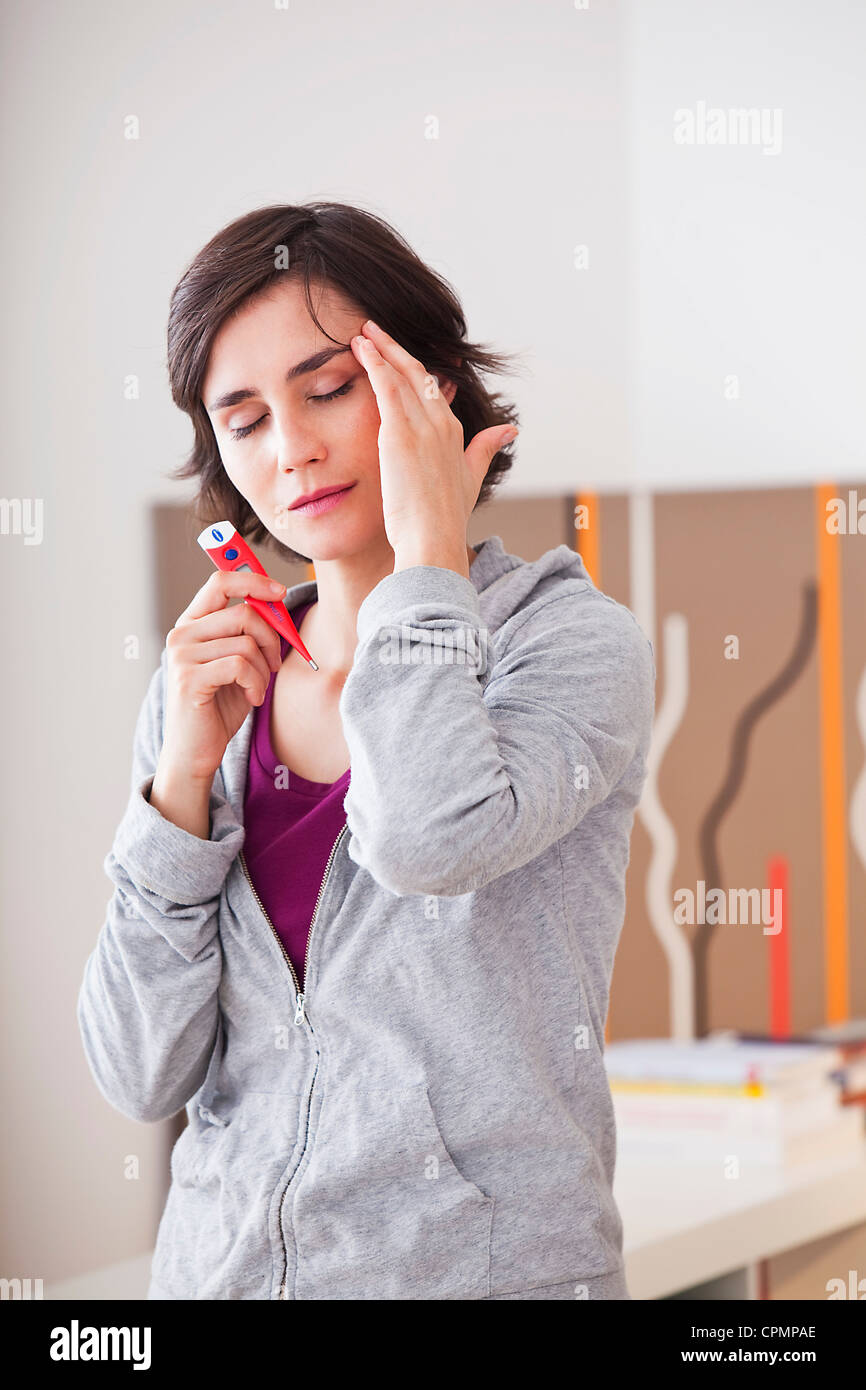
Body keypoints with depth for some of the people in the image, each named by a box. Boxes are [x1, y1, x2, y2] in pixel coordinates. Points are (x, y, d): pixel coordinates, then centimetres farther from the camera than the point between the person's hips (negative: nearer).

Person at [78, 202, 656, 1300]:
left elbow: (431, 837, -30)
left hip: (488, 1261, -4)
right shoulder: (203, 687, 2)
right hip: (221, 1254, 4)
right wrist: (186, 772, -12)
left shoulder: (575, 643, -9)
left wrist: (429, 551, -17)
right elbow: (144, 1077, -2)